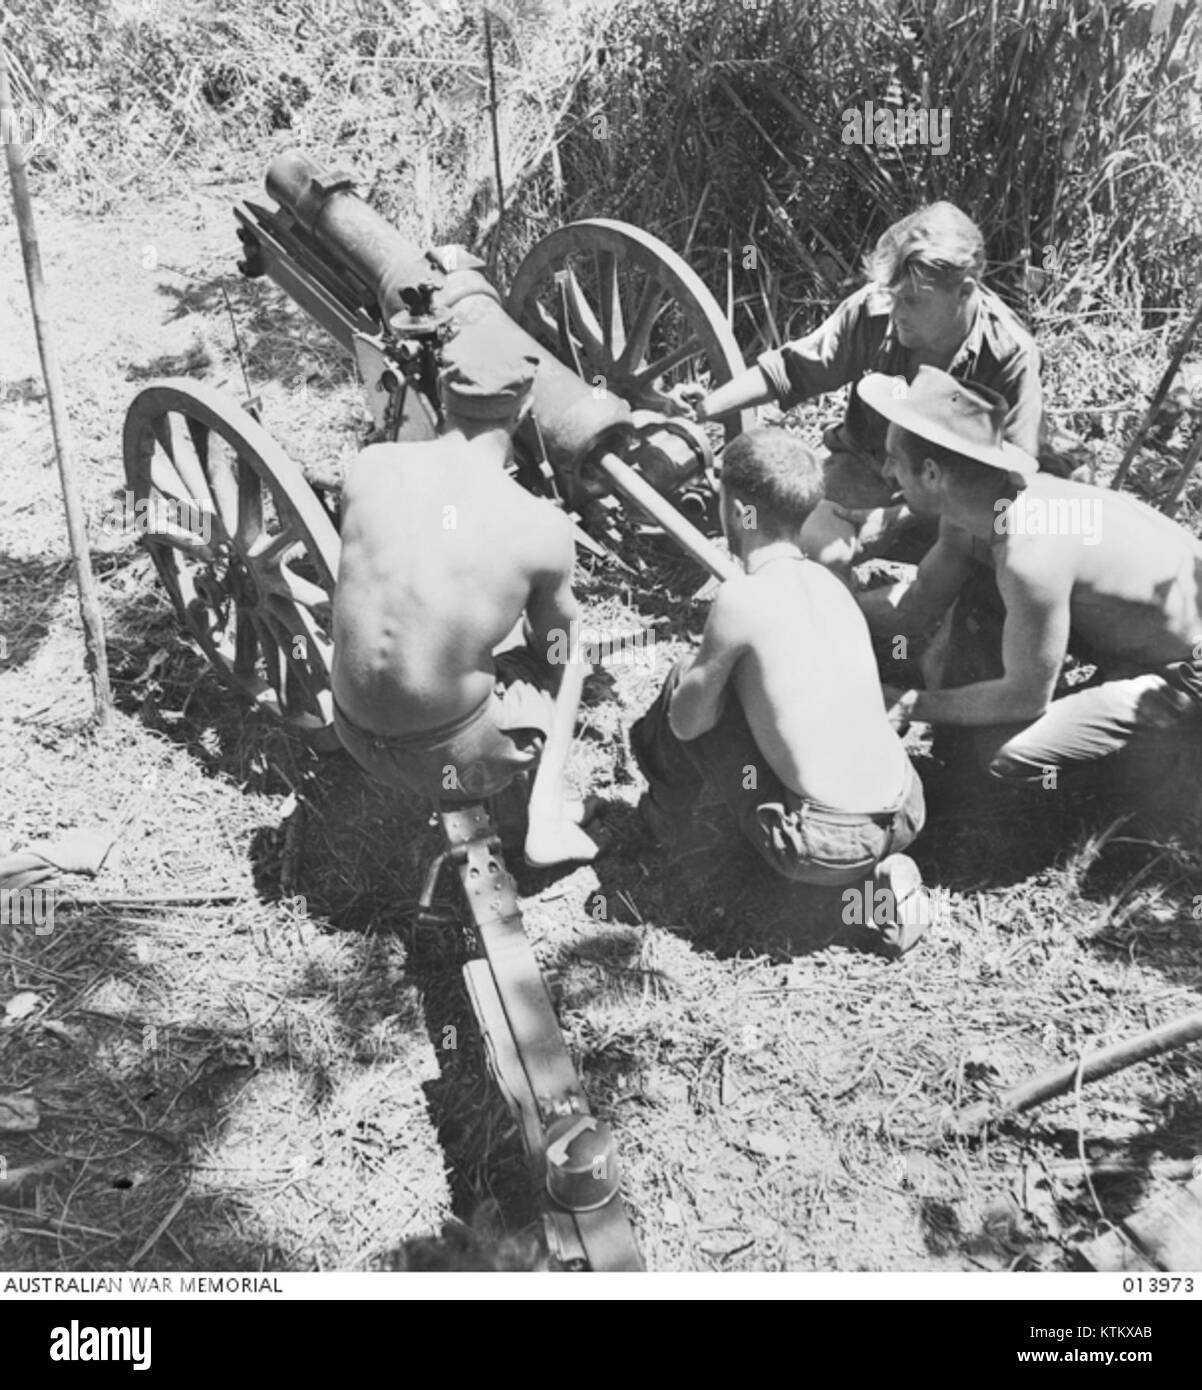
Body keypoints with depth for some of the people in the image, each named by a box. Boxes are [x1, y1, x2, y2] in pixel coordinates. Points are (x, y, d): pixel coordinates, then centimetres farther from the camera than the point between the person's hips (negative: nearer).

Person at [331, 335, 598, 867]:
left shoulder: (370, 467, -10)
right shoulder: (544, 528, -19)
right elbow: (552, 642, 0)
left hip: (354, 737, 4)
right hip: (452, 759, -3)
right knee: (569, 648, 23)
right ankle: (546, 819, 21)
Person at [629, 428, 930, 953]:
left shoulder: (741, 598, -13)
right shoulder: (828, 581, 8)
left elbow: (688, 724, -3)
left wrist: (691, 674, 17)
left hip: (827, 849, -6)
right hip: (906, 815, 7)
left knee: (687, 687, 3)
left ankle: (665, 818, 30)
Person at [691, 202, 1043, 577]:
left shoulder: (1011, 355, -22)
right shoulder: (871, 310, -18)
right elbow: (791, 369, -7)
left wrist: (903, 517, -27)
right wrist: (699, 410, -17)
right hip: (867, 463, 1)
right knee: (819, 549, -29)